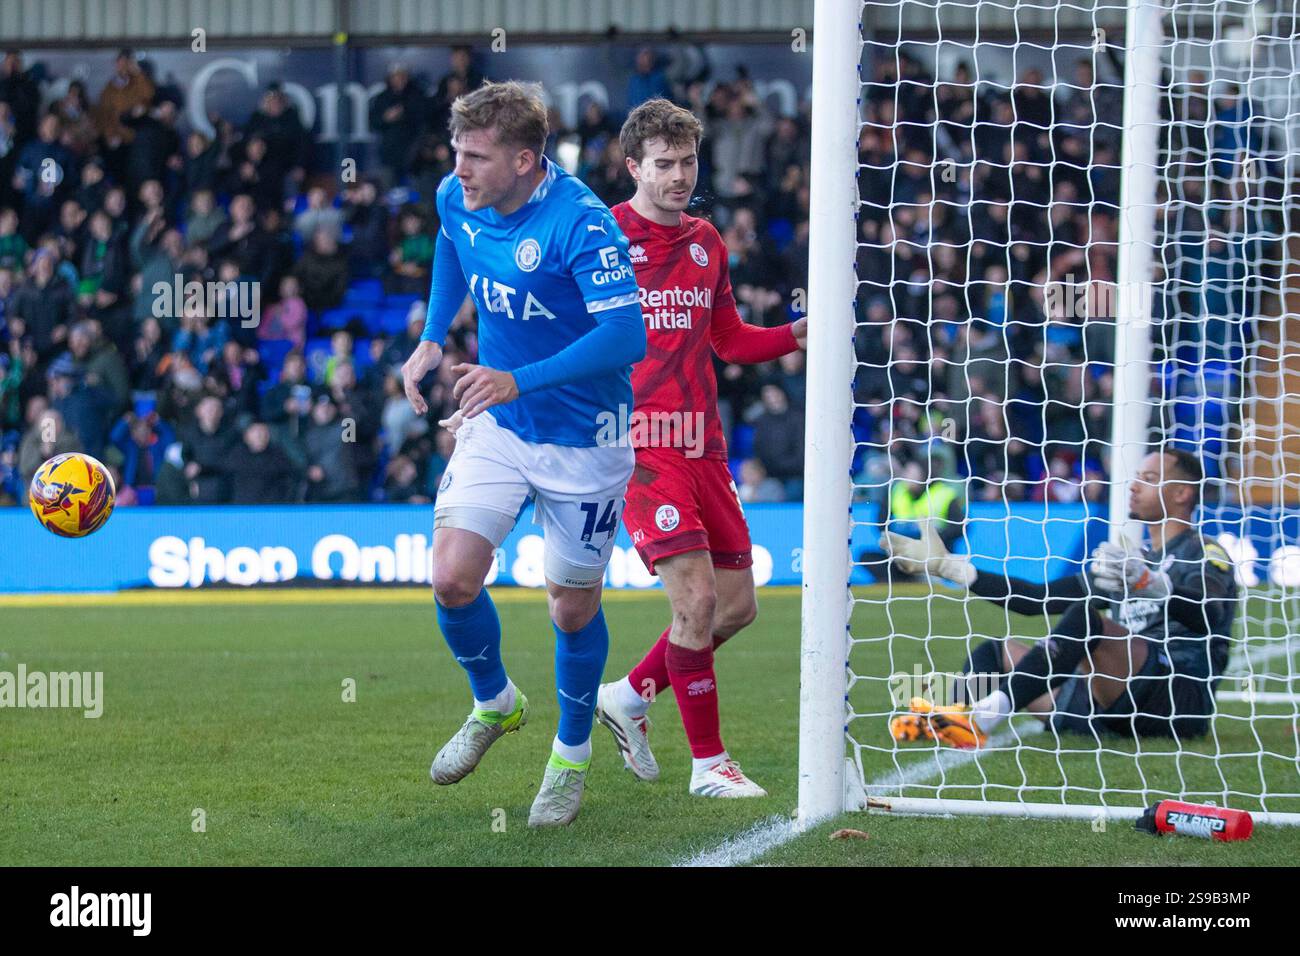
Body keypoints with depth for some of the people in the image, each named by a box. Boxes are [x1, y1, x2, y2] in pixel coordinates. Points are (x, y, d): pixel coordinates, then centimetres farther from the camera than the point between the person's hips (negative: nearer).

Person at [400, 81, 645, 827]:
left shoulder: (582, 223, -26)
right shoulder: (457, 198, -6)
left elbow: (626, 336, -33)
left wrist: (521, 381, -40)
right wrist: (433, 338, 12)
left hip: (583, 439, -5)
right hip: (496, 426, 5)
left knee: (574, 607, 6)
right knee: (453, 577, -11)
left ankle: (573, 756, 31)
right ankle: (495, 704, 19)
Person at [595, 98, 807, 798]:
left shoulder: (706, 242, 14)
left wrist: (801, 332, 7)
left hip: (701, 445, 7)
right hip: (638, 444, -7)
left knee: (737, 604, 8)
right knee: (697, 596, -14)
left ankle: (629, 696, 27)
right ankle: (708, 762, -3)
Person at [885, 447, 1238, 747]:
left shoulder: (1205, 553, 4)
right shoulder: (1133, 559, 29)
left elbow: (1207, 617, -21)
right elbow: (1041, 598, 29)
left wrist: (1146, 582, -40)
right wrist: (952, 567, 24)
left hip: (1182, 701, -9)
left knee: (1084, 617, -30)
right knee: (996, 651, 8)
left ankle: (983, 715, -44)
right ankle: (940, 724, -26)